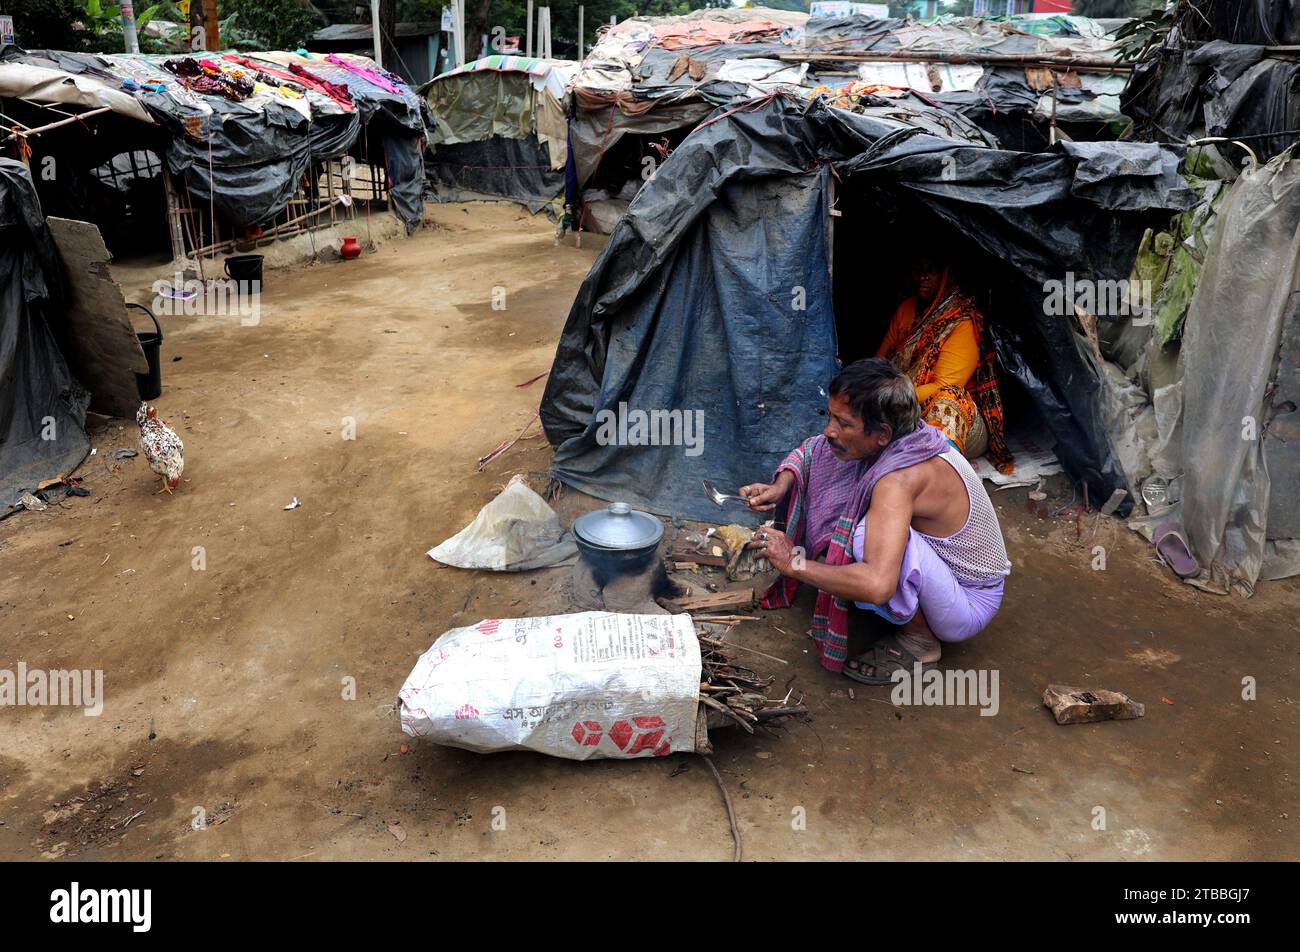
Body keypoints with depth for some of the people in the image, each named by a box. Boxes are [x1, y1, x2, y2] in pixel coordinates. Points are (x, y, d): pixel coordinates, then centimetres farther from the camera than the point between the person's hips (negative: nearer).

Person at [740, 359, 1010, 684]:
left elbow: (877, 586, -47)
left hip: (970, 605, -8)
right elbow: (815, 448, 6)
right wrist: (780, 486, -14)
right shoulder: (897, 436, -12)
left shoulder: (901, 479, -35)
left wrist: (795, 563, -34)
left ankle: (921, 640, -10)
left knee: (869, 534, -35)